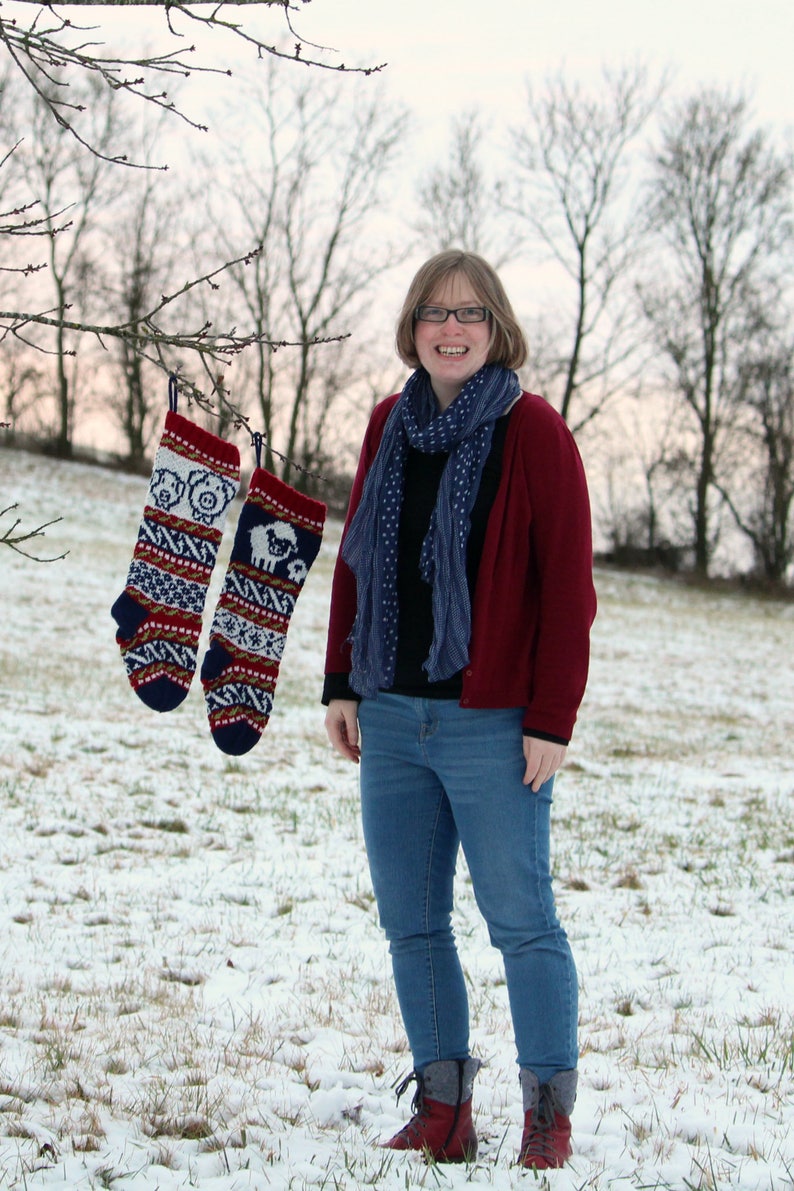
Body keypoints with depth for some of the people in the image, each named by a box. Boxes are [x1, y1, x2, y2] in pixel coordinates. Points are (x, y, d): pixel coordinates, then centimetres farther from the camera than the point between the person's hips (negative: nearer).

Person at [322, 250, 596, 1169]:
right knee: (411, 924, 8)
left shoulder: (532, 431, -6)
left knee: (521, 919, -3)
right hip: (390, 716, 6)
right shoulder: (389, 427, 11)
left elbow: (568, 584, -8)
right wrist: (340, 685, 10)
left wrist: (551, 718, -12)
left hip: (491, 725, -6)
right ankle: (442, 1109, 16)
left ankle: (549, 1112, 6)